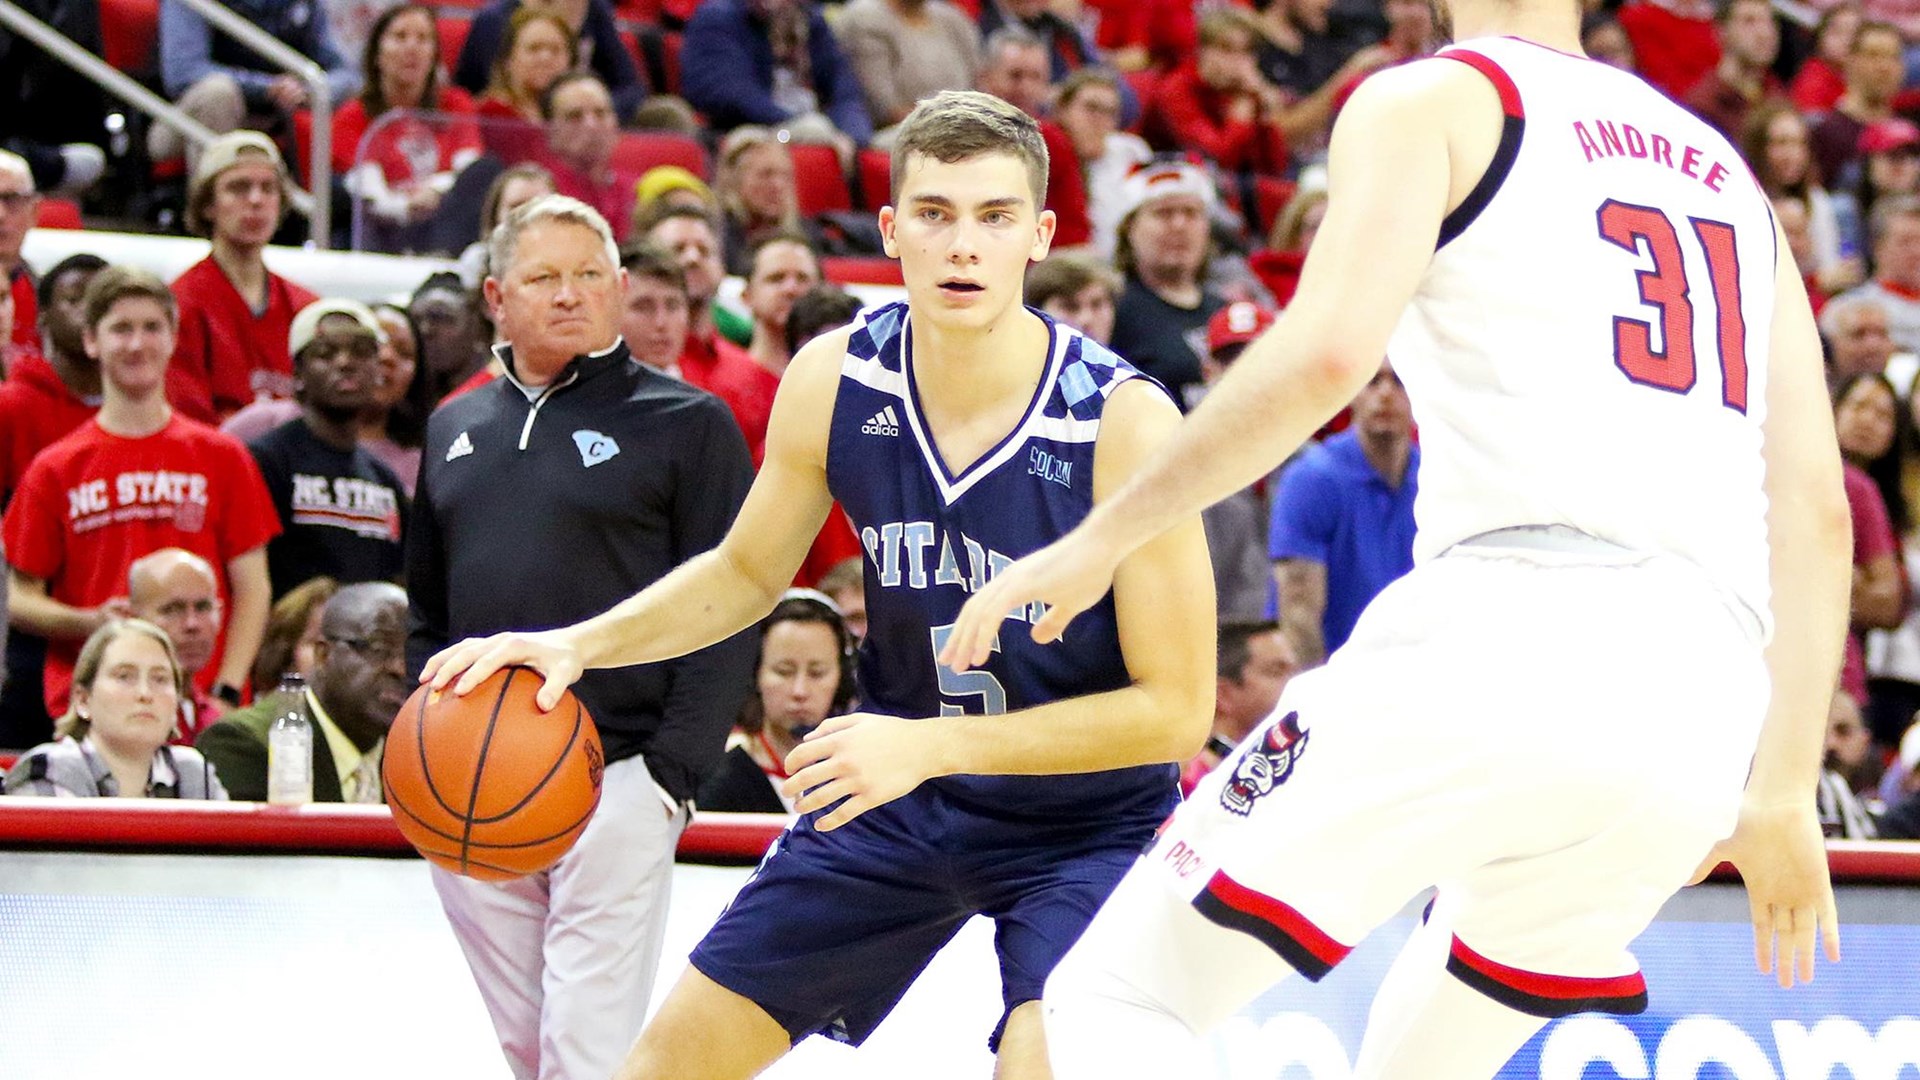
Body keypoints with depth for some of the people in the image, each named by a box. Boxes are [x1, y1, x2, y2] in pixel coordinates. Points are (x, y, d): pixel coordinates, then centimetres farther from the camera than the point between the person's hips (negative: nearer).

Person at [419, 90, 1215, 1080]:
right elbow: (745, 572, 8)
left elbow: (1174, 708, -22)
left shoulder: (1124, 421, -25)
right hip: (902, 784, 5)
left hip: (1087, 820, -4)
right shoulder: (836, 381, -11)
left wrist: (932, 745, -28)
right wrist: (577, 645, -7)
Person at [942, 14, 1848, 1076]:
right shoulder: (1729, 178, 27)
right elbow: (1815, 508, 20)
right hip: (1699, 719, 7)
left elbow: (1328, 352, -9)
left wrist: (1101, 537, -2)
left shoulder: (1427, 102, 9)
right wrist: (1782, 791, 24)